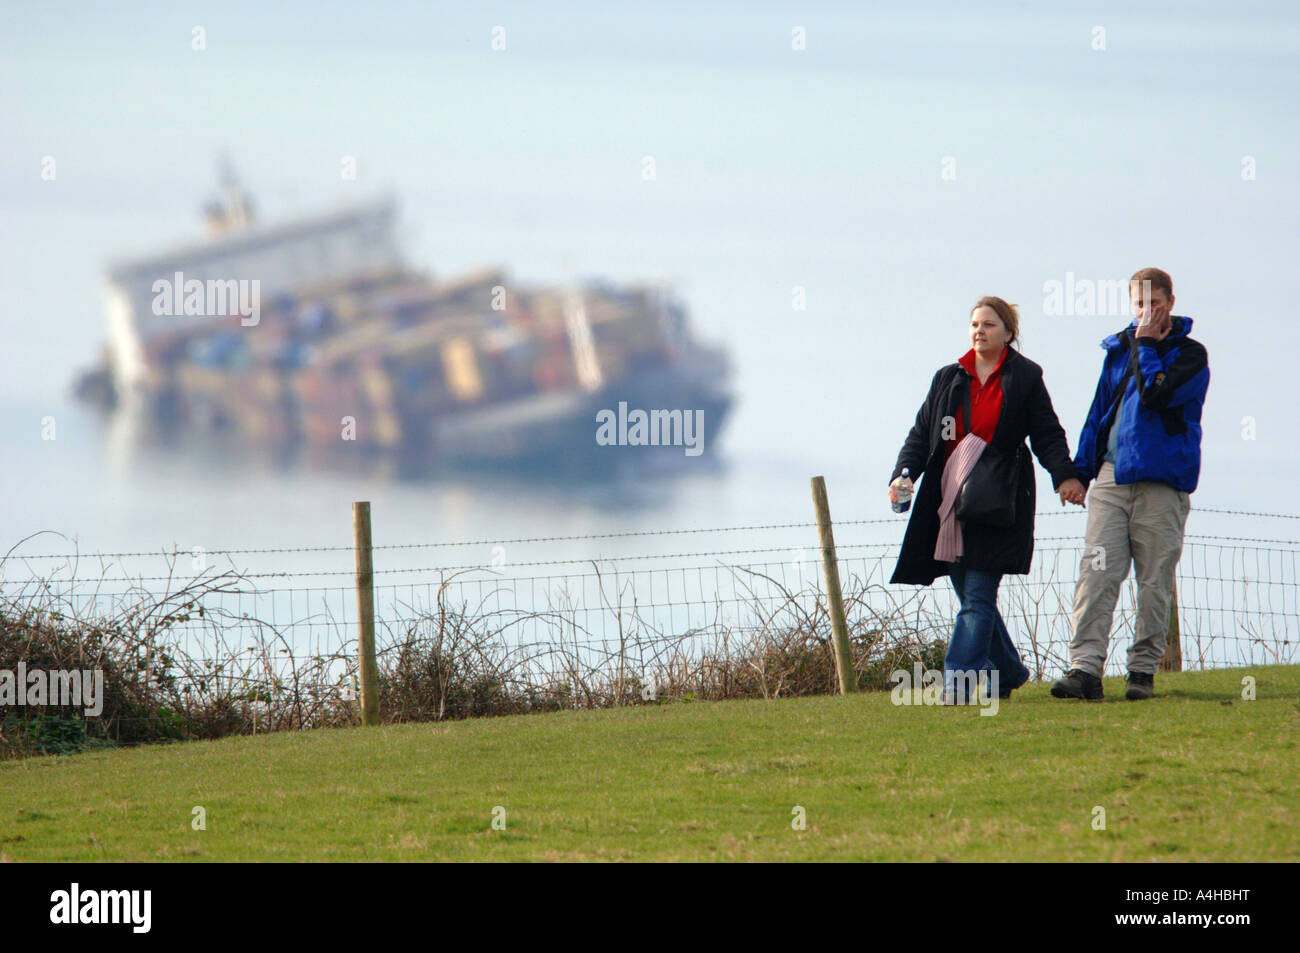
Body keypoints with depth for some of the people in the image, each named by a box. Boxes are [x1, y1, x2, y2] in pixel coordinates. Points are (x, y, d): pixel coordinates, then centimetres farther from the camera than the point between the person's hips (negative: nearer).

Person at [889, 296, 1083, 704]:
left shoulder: (1025, 378, 4)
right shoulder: (948, 379, 14)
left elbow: (1047, 435, 4)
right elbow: (922, 435, 14)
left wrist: (1064, 475, -12)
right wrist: (903, 474, -3)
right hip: (950, 499, 5)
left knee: (978, 596, -11)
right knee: (970, 596, 7)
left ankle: (959, 680, -16)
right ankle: (1007, 672, 22)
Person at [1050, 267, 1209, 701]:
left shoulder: (1190, 354, 1)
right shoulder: (1118, 349, 16)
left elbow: (1156, 396, -18)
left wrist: (1147, 344, -7)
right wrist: (1080, 472, 20)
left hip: (1162, 483, -4)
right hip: (1112, 475, 4)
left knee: (1154, 581, 0)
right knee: (1096, 571, -9)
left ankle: (1144, 669, 9)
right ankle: (1085, 668, -15)